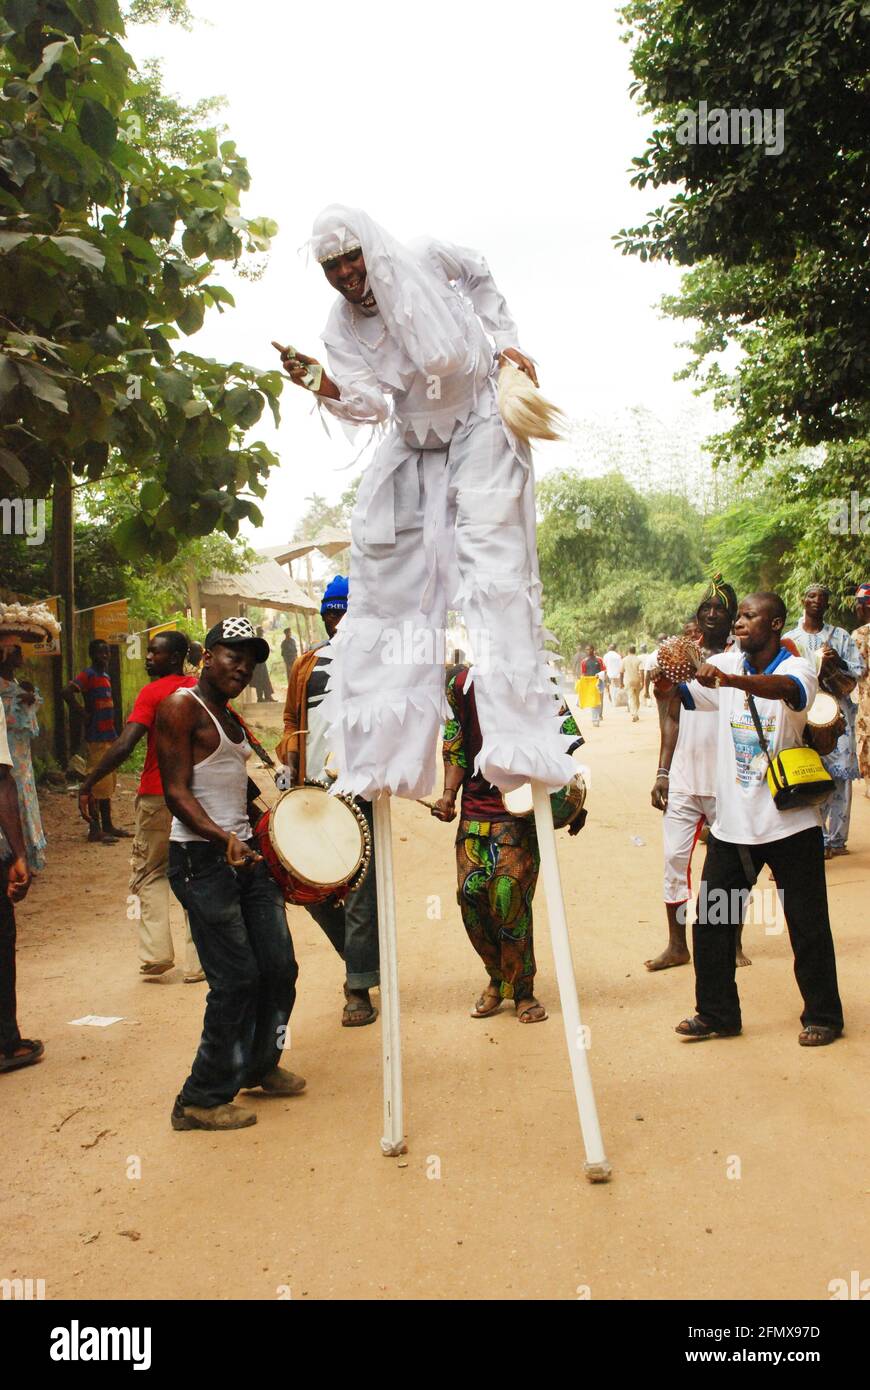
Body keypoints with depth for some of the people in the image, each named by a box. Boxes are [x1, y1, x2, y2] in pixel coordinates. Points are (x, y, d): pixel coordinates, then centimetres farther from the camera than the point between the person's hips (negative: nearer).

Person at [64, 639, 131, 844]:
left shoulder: (105, 675, 16)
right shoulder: (88, 675, -11)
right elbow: (67, 693, -25)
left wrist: (114, 733, 16)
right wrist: (84, 714, -18)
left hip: (109, 735, 9)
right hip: (96, 737, -9)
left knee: (108, 783, 13)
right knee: (97, 784, -7)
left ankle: (108, 825, 21)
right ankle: (95, 830, -4)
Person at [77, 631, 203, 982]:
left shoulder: (153, 692, -10)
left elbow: (124, 745, -20)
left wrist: (88, 785, -15)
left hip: (158, 795, -4)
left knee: (149, 873, 12)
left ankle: (155, 953, 2)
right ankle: (198, 962, 10)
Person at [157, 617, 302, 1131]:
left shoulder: (232, 719, 18)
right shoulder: (181, 707, -8)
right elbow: (177, 792, -16)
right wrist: (222, 838, -29)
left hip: (248, 854, 9)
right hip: (201, 859, -8)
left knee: (279, 967, 10)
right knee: (237, 979, -6)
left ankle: (260, 1065, 32)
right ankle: (202, 1101, 8)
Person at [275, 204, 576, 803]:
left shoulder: (426, 262, -10)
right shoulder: (342, 327, -5)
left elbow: (481, 274, 11)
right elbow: (370, 401, -18)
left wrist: (505, 341, 2)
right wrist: (322, 384, -36)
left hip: (481, 425, -4)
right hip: (415, 445, 4)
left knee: (490, 557, -19)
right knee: (390, 577, -2)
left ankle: (517, 740, -23)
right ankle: (385, 745, 5)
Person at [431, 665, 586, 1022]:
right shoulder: (463, 684, 9)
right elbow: (455, 746, 13)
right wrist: (449, 794, -1)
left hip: (522, 808, -3)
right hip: (475, 808, 3)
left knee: (509, 895, -10)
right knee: (471, 894, -3)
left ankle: (522, 991, 10)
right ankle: (496, 978, 22)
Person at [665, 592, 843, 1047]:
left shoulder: (796, 669, -11)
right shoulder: (725, 665, 4)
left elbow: (788, 689, -35)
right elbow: (677, 698, -5)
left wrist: (730, 680, -52)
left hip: (789, 822, -5)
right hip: (732, 822, 5)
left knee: (807, 925, 5)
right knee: (711, 923, 8)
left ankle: (822, 1015, 22)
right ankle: (717, 1013, 21)